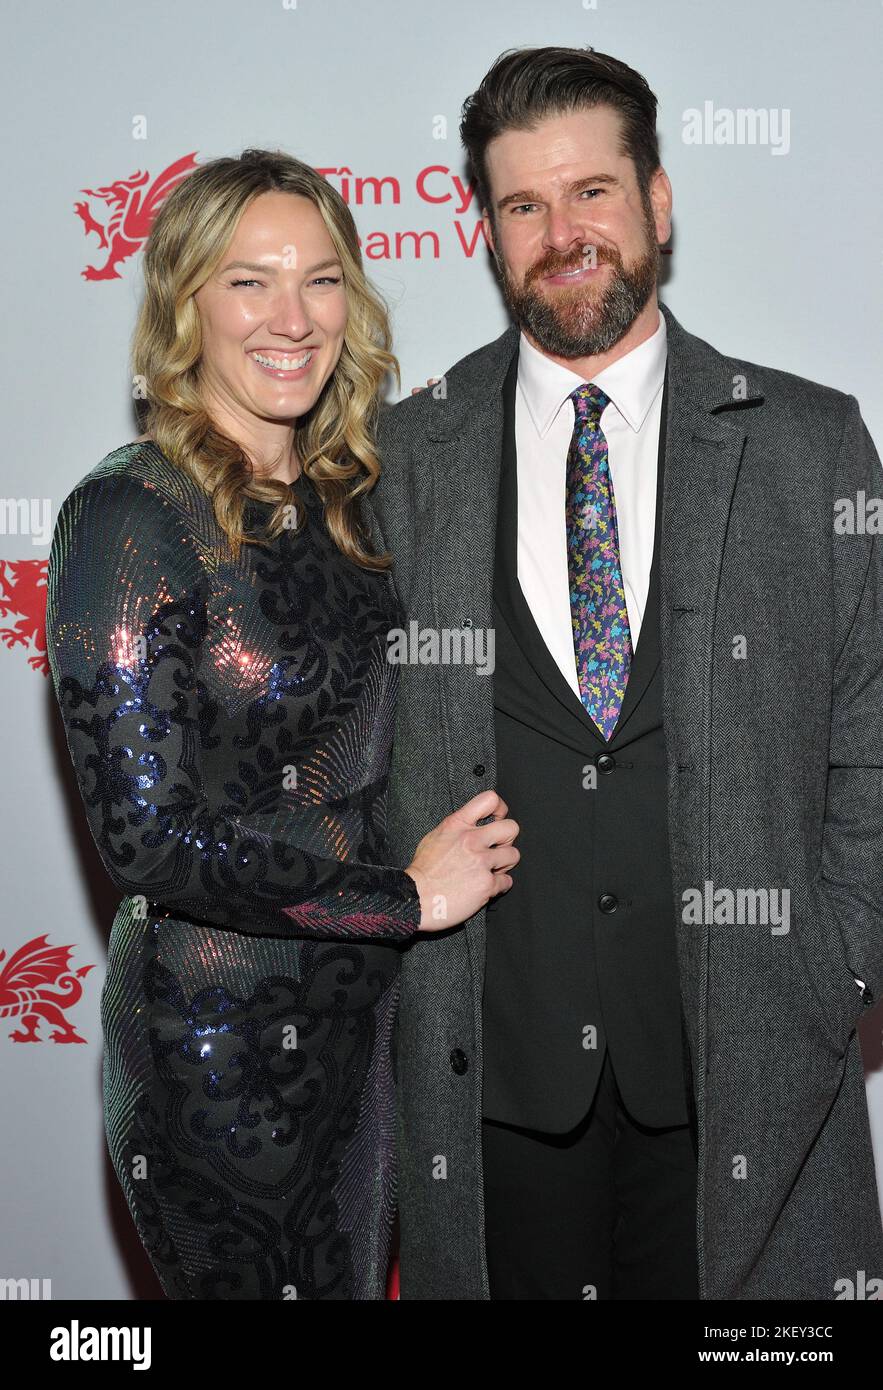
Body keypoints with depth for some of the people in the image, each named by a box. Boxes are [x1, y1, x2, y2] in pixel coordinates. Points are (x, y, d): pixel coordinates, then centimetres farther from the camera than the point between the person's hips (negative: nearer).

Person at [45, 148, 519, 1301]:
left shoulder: (339, 498, 4)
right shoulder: (127, 515, -18)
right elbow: (147, 835, -23)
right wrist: (406, 895, -17)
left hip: (363, 1014, 7)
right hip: (221, 1039, -7)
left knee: (360, 1273, 22)